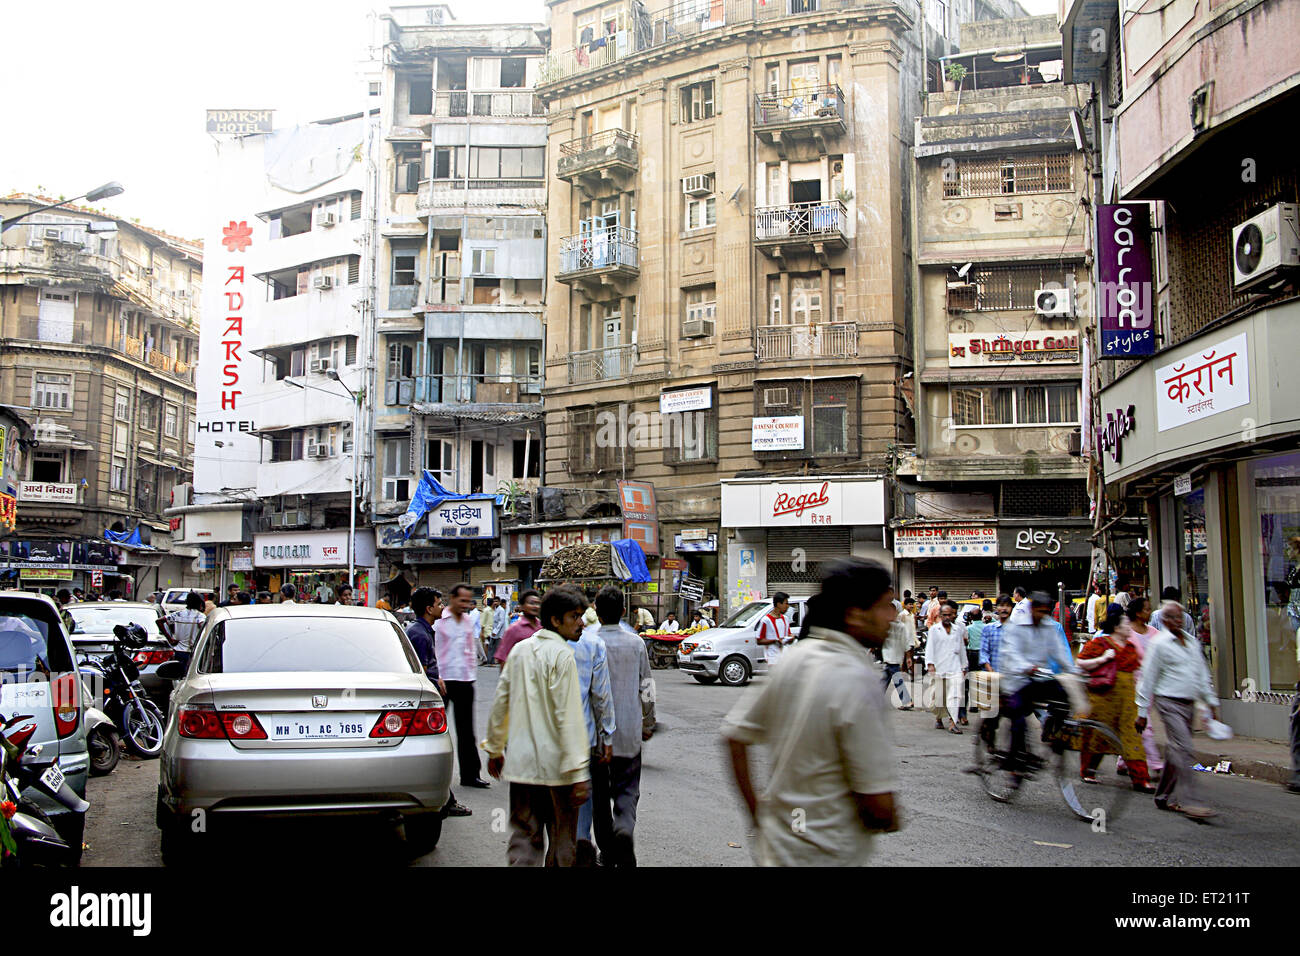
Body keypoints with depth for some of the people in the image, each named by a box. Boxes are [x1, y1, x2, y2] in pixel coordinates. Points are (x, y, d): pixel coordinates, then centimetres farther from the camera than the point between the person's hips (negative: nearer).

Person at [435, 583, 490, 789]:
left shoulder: (470, 621, 12)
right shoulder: (438, 620, -6)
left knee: (466, 730, 7)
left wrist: (472, 673, 11)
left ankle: (470, 774, 10)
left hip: (464, 681, 5)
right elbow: (432, 651, -9)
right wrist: (437, 677, -15)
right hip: (442, 680, -5)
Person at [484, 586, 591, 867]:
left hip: (519, 762, 6)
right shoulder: (562, 655, -12)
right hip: (554, 764, -6)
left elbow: (500, 702, 14)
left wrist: (495, 748, 25)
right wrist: (578, 771, -19)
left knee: (524, 838, 10)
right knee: (562, 843, 8)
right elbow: (568, 716, -18)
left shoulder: (519, 650, 9)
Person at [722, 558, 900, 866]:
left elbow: (735, 735, 7)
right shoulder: (859, 681, -23)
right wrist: (892, 818, -2)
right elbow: (879, 808, -23)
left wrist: (755, 808, 13)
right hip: (826, 855, -8)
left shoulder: (792, 658, 0)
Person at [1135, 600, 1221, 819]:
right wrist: (1142, 712, -6)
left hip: (1189, 704, 6)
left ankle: (1165, 797, 21)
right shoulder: (1159, 643, -6)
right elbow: (1147, 679, -5)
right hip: (1169, 703, -6)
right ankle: (1190, 801, -17)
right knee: (1184, 751, -15)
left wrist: (1211, 702, 16)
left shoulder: (1192, 641, 14)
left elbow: (1202, 674, 21)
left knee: (1176, 751, 11)